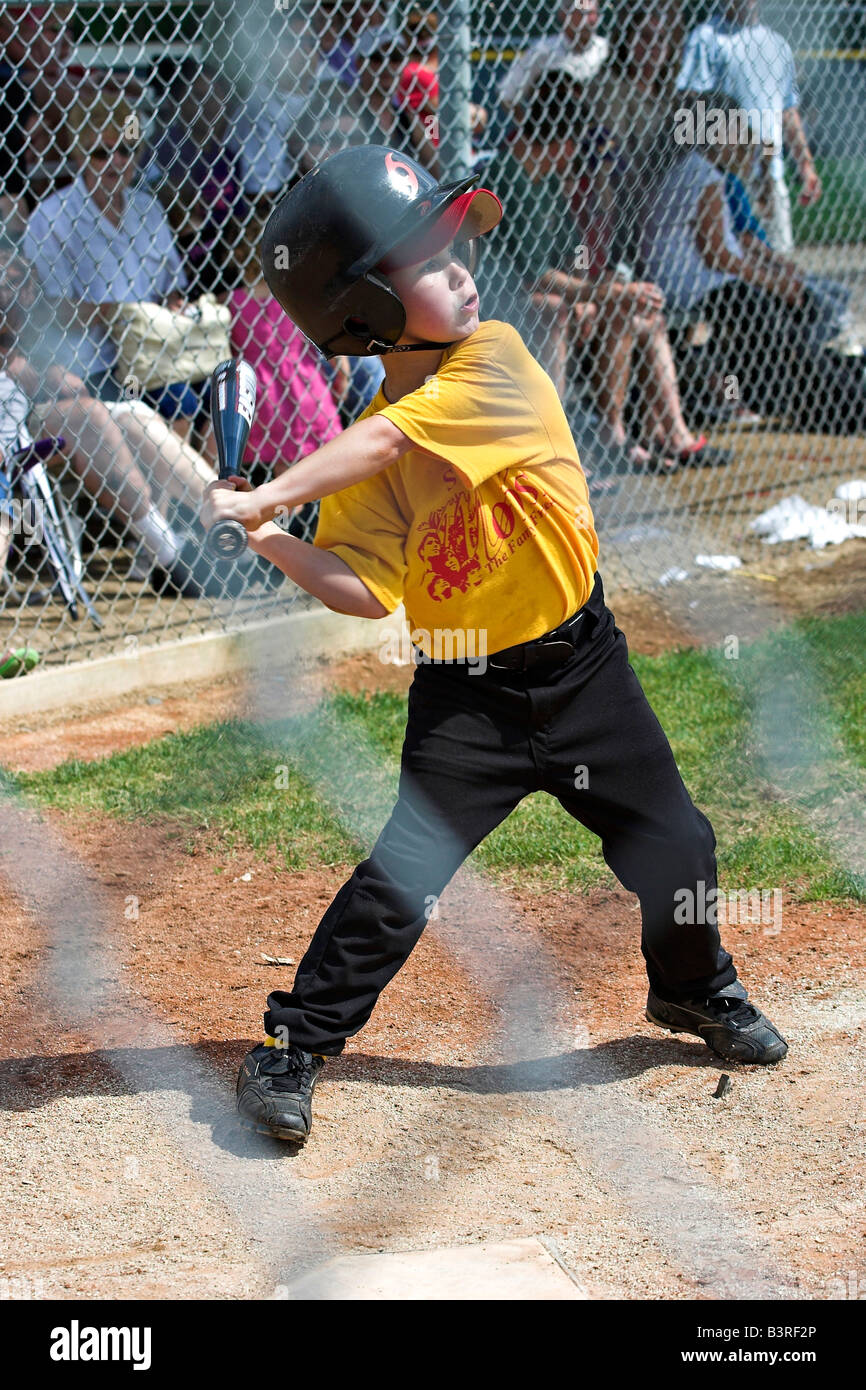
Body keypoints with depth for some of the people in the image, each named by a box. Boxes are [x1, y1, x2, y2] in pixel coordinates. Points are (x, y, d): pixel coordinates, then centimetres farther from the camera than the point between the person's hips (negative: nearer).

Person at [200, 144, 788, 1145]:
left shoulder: (495, 358, -12)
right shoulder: (367, 467, -8)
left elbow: (388, 440, -26)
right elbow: (364, 590, -14)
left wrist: (267, 499, -31)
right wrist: (271, 547, -28)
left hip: (582, 662, 1)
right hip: (464, 696, -1)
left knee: (674, 843, 10)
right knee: (401, 875, -11)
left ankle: (693, 989, 39)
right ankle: (293, 1046, 4)